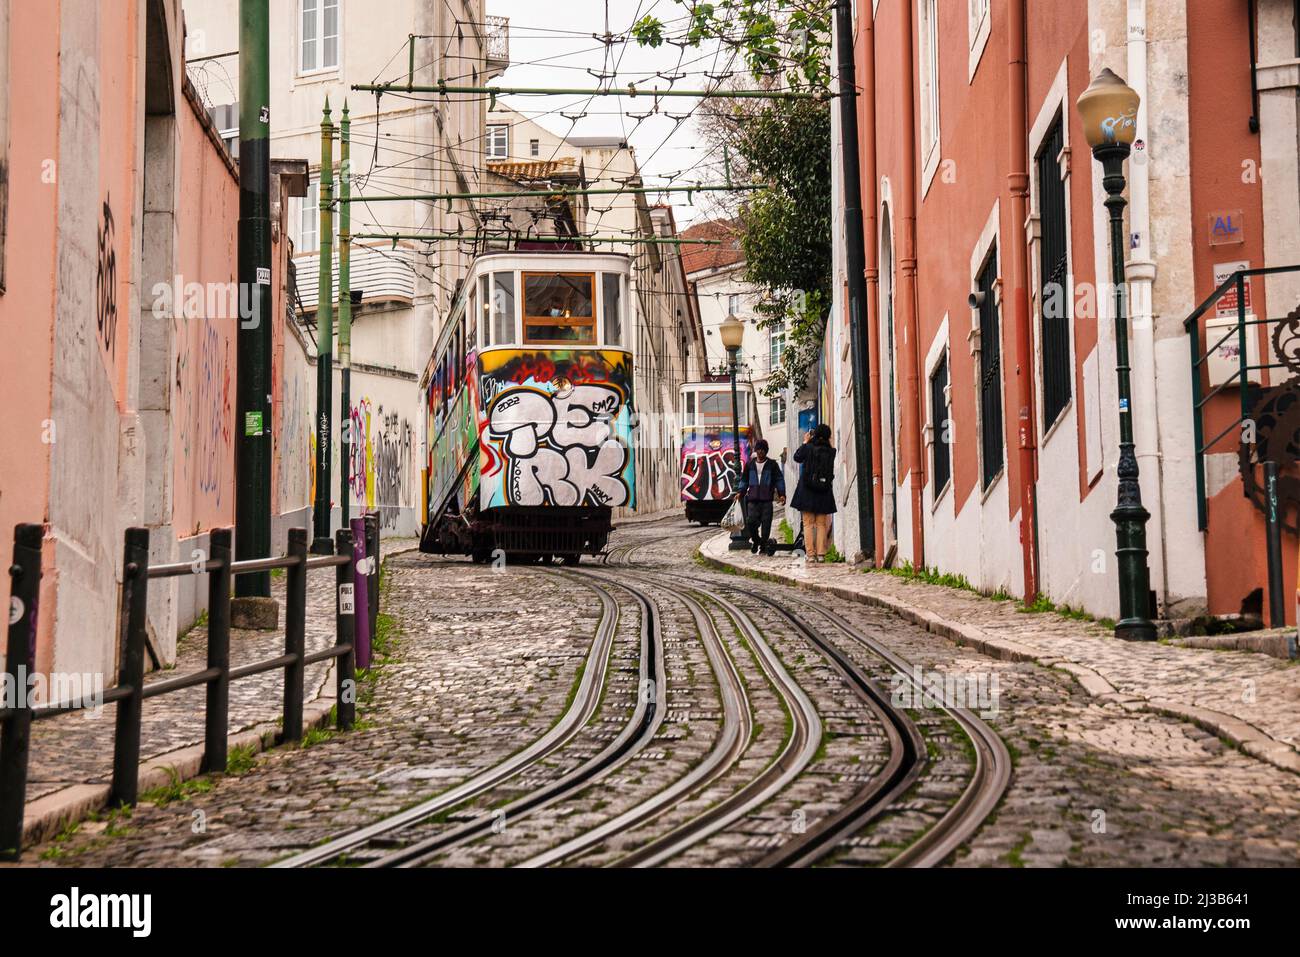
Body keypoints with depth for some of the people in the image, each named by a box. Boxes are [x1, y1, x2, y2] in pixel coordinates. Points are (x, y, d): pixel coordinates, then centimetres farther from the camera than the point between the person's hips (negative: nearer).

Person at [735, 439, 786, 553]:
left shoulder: (772, 465, 7)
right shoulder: (750, 464, 13)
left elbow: (779, 480, 7)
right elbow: (744, 479, 20)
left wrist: (782, 494, -4)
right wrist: (740, 492, 7)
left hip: (767, 500, -1)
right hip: (753, 499, 1)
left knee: (766, 523, -3)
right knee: (750, 522, -9)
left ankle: (763, 543, 11)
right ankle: (755, 540, 15)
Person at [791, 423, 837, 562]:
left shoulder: (809, 448, -10)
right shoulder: (831, 451, -5)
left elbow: (797, 457, 7)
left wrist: (805, 442, 17)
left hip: (807, 491, -2)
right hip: (824, 492, 2)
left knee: (808, 524, 5)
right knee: (821, 524, 10)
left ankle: (811, 553, -1)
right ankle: (821, 553, 4)